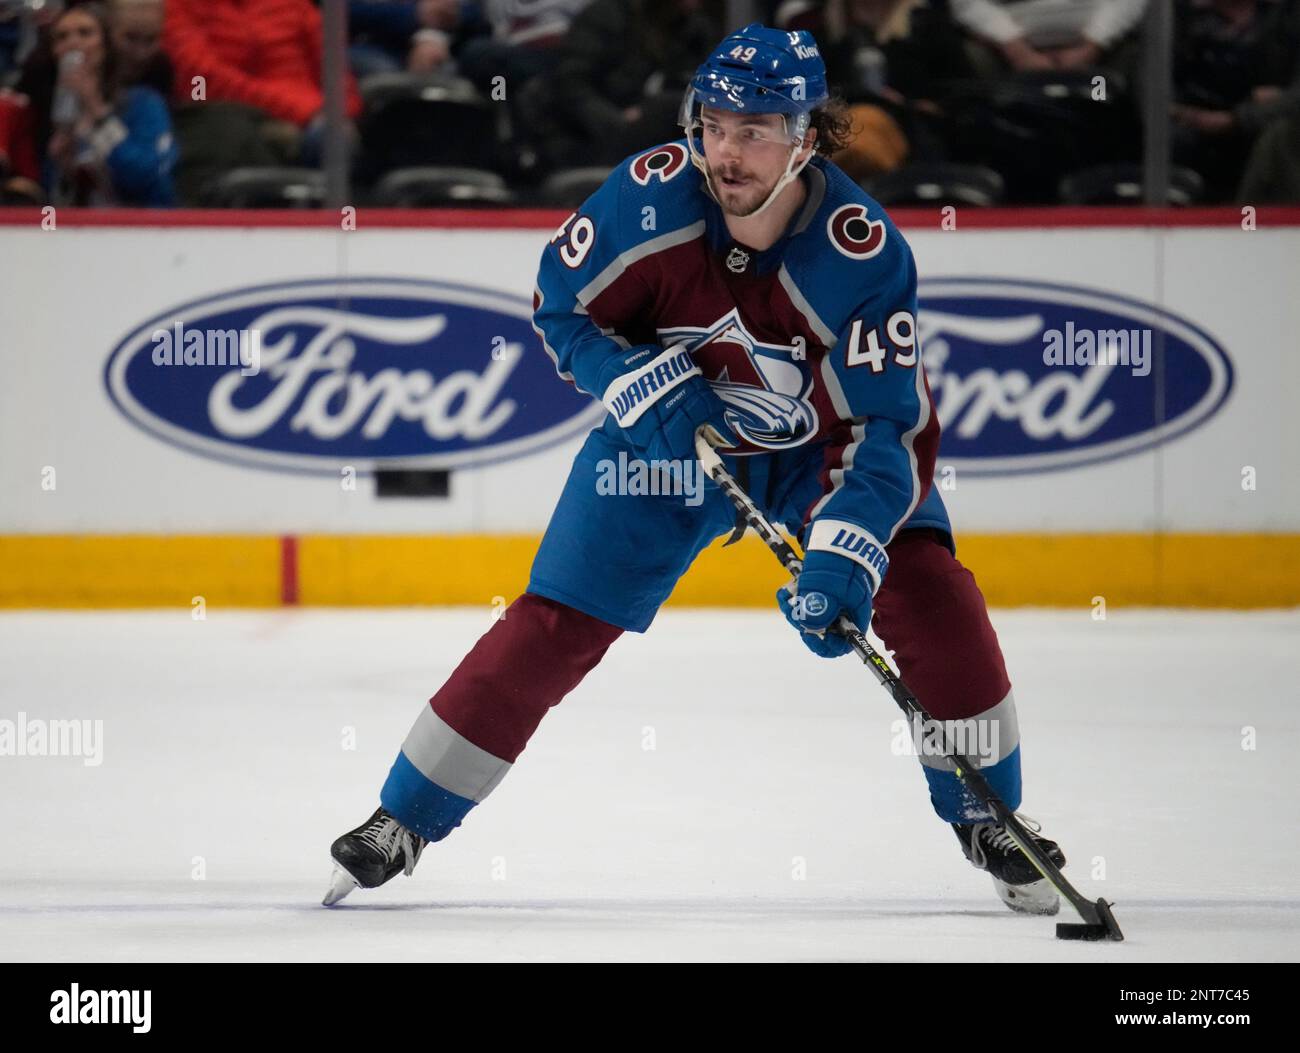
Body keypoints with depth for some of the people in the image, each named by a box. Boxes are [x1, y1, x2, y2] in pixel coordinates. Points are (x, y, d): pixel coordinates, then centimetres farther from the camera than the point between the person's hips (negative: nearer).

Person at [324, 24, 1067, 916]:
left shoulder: (864, 254, -31)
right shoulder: (649, 197, -26)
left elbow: (889, 426, -30)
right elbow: (560, 309, -10)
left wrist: (842, 560, -42)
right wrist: (645, 387, -26)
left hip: (817, 444, -1)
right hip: (667, 431, 1)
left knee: (929, 598, -19)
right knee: (554, 628, -4)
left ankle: (987, 818, 2)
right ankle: (405, 818, 9)